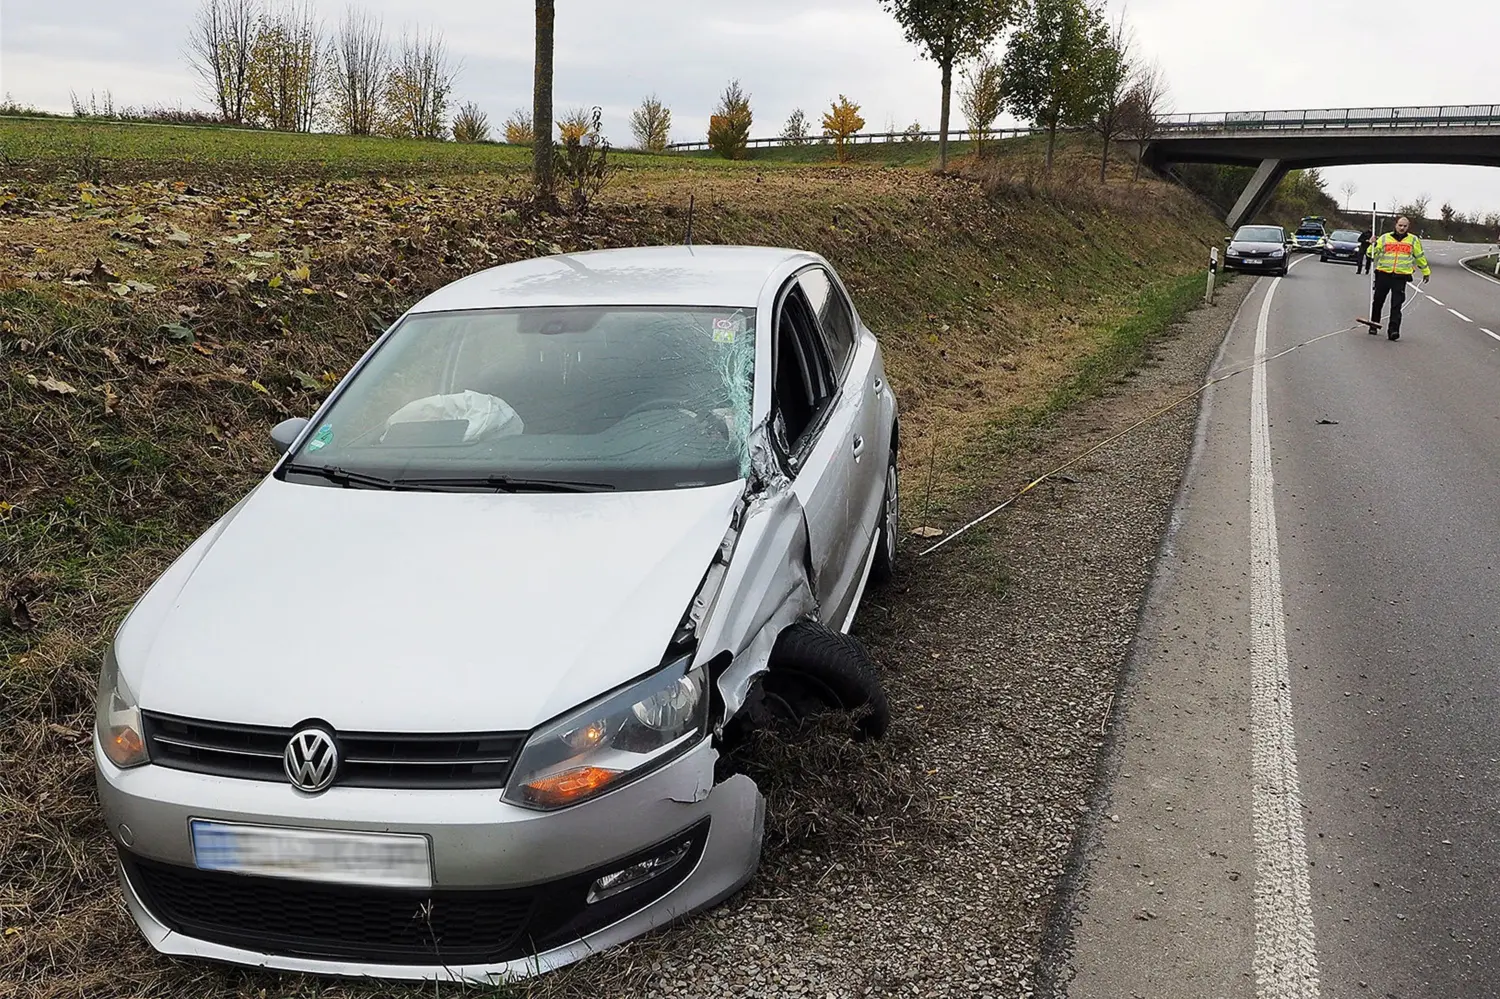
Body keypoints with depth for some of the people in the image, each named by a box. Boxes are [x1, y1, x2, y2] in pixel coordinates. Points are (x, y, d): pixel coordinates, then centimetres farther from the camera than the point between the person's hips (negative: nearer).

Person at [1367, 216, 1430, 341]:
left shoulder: (1413, 240, 11)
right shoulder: (1385, 238, 9)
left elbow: (1420, 256, 21)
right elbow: (1372, 254, 8)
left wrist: (1426, 272, 27)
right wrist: (1373, 245, -12)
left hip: (1401, 276, -1)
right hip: (1383, 274, 1)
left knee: (1396, 305, -8)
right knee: (1378, 301, 10)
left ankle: (1394, 330, -9)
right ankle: (1373, 325, 27)